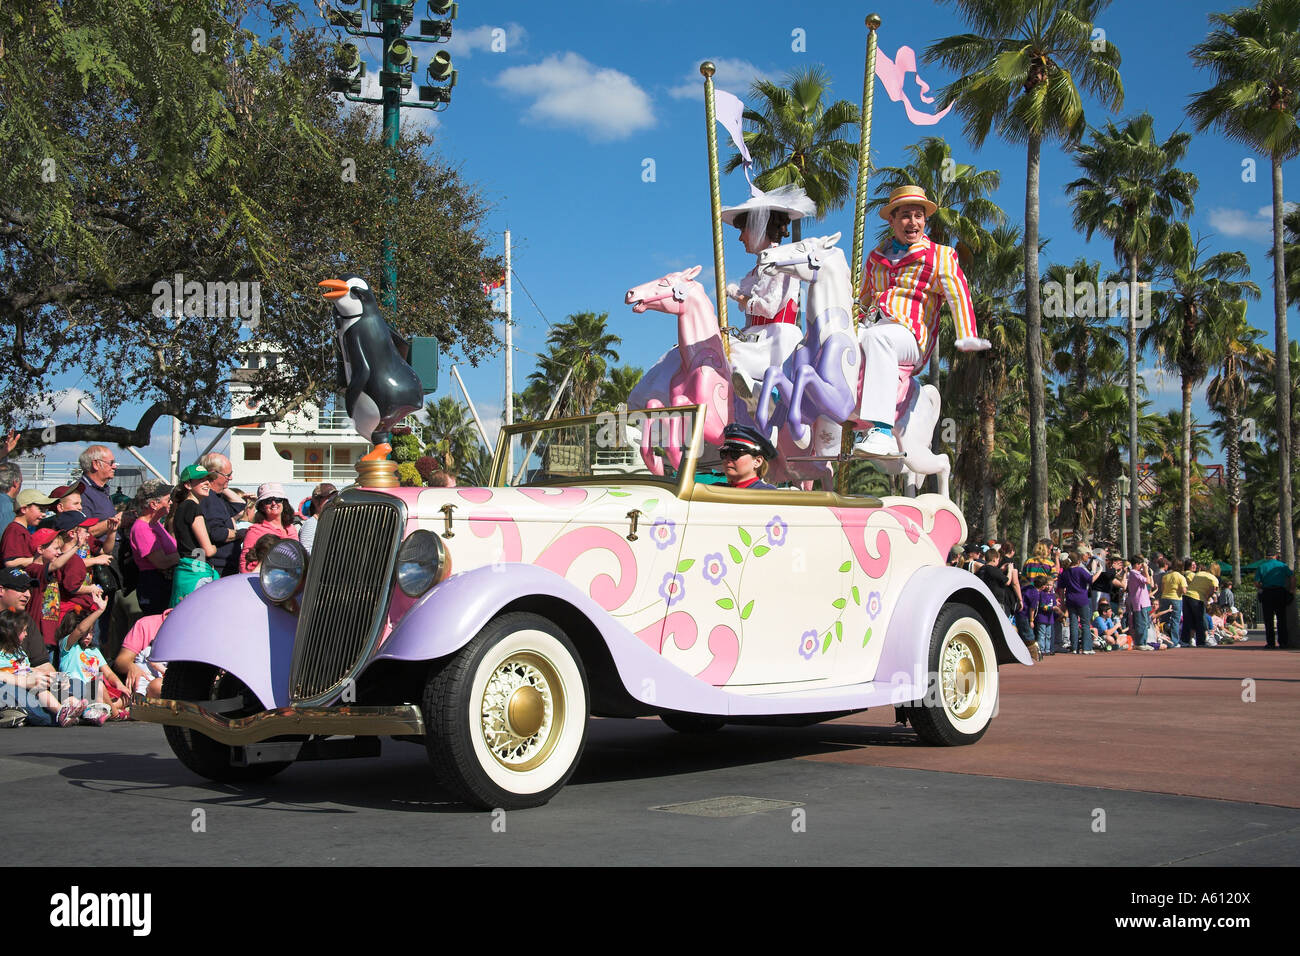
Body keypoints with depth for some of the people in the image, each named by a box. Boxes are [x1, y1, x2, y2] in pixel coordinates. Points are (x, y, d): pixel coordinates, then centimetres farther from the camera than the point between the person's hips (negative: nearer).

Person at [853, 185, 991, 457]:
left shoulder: (941, 256, 12)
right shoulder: (876, 258, 26)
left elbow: (958, 296, -2)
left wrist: (967, 337, -18)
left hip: (910, 335, -5)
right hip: (871, 328, 5)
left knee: (876, 337, -41)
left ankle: (882, 431, -52)